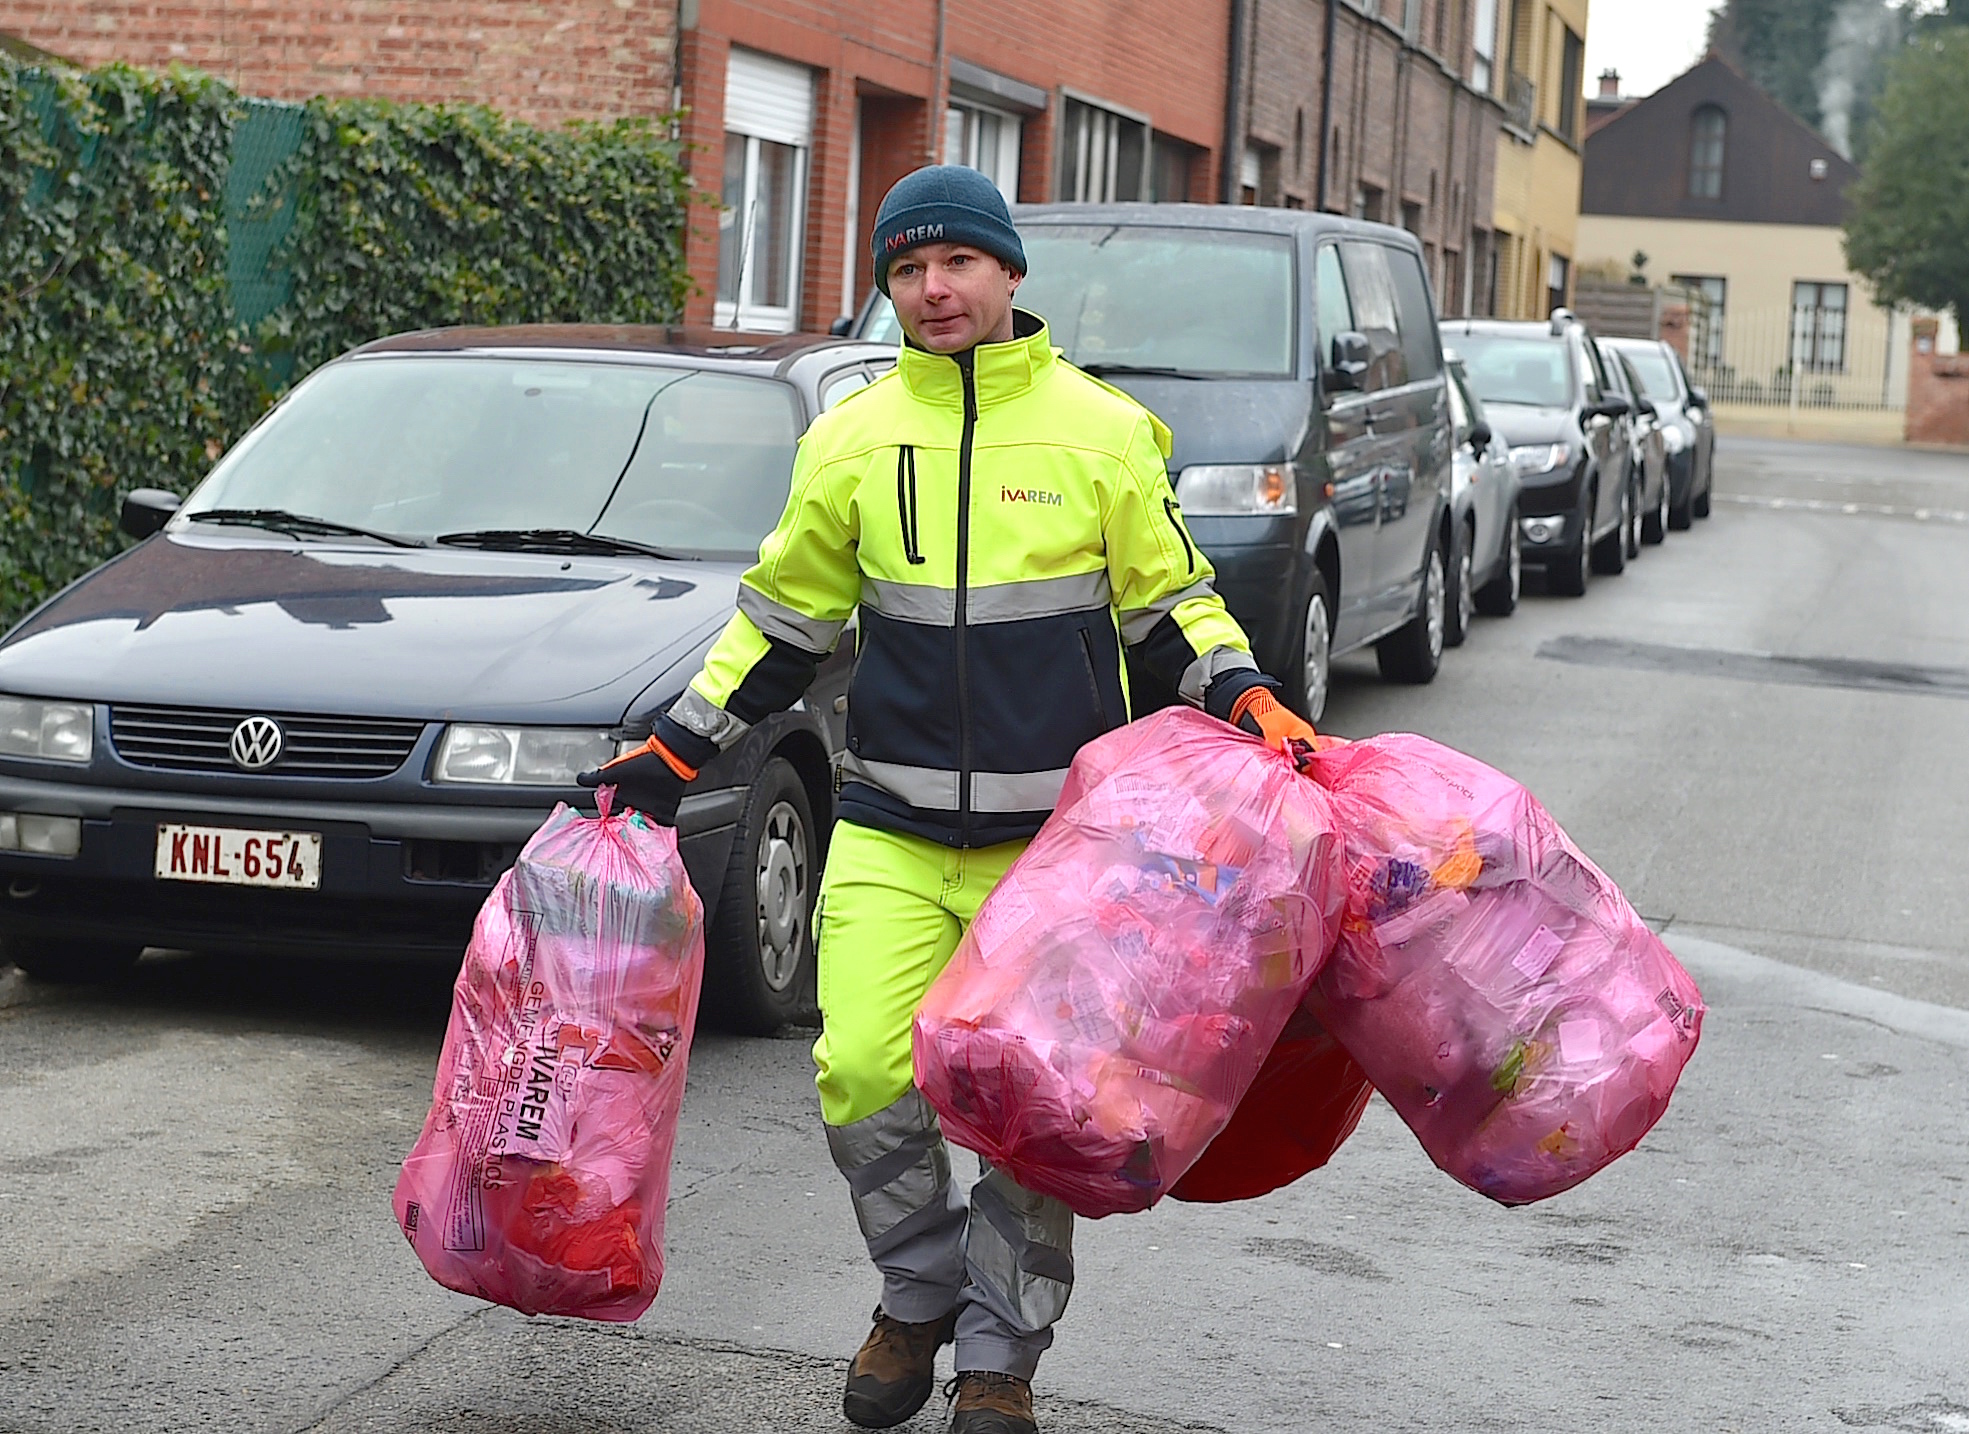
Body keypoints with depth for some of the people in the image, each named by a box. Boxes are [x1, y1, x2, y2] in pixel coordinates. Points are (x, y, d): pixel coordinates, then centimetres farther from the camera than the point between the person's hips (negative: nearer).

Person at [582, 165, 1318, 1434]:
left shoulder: (1103, 430, 1)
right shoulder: (851, 443, 6)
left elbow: (1171, 602, 9)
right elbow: (782, 622, 15)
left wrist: (1245, 697, -9)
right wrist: (674, 755, 10)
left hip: (1056, 834, -1)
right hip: (892, 830, 2)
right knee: (864, 1072, -9)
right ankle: (920, 1294, 17)